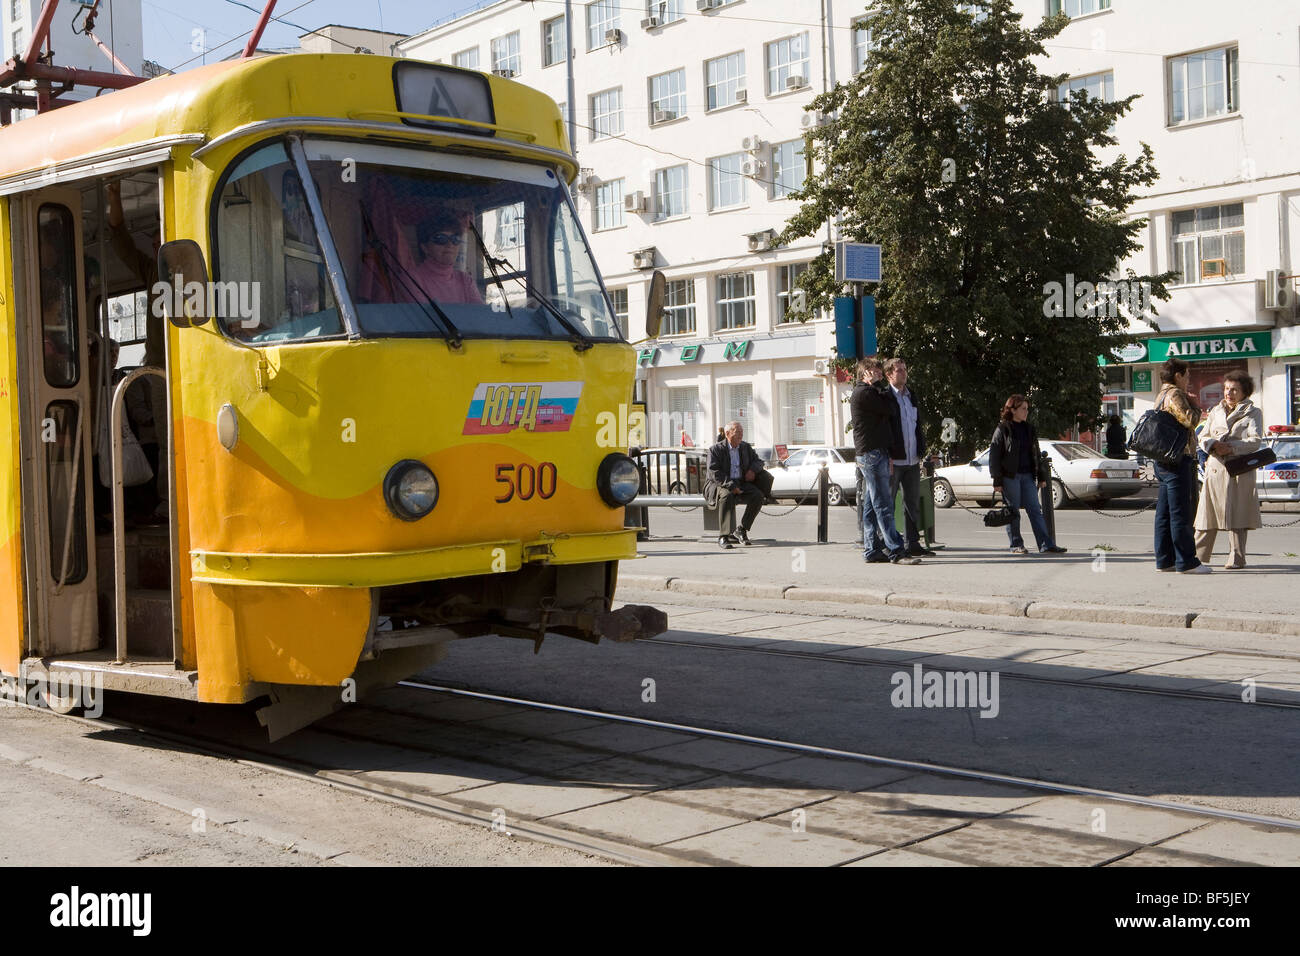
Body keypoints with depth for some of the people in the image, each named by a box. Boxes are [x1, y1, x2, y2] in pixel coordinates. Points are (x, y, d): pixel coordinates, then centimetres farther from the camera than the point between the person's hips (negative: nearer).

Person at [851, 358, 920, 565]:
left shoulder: (866, 392, 22)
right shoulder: (863, 393, -10)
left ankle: (871, 551, 11)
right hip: (871, 453, -10)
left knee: (871, 506, 9)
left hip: (875, 454, 10)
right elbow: (889, 409, -13)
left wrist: (889, 454, 16)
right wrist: (879, 385, -4)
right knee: (883, 506, -11)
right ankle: (896, 551, -13)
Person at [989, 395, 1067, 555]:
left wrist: (1041, 477, 14)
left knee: (1035, 510, 0)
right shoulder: (1002, 430, -4)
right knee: (1013, 512, 1)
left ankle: (1046, 545, -4)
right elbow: (994, 456, -6)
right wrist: (997, 481, -11)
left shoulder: (1029, 429, 14)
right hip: (1010, 476, -5)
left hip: (1027, 476, 5)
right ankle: (1016, 545, 10)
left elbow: (1036, 454, 19)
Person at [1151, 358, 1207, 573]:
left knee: (1164, 513, 10)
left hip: (1163, 461, 10)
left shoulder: (1161, 396, 19)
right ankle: (1186, 561, -6)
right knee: (1180, 513, -8)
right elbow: (1190, 420, -20)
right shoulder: (1174, 395, -11)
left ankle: (1164, 560, 13)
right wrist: (1195, 407, -3)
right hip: (1178, 460, -10)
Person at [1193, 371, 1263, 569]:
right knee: (1208, 513, 3)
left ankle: (1237, 558, 1)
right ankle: (1198, 555, 9)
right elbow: (1203, 436, 12)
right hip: (1214, 469, 4)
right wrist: (1213, 445, -9)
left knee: (1236, 514, -5)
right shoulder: (1216, 411, 19)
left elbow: (1255, 441, -7)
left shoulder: (1253, 413, 5)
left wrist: (1231, 448, -16)